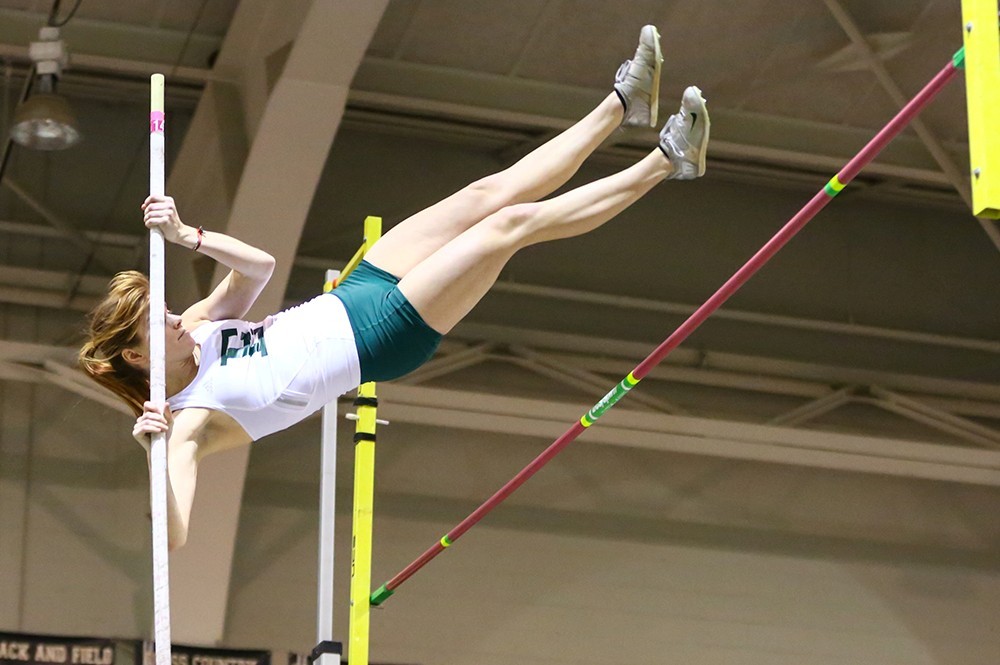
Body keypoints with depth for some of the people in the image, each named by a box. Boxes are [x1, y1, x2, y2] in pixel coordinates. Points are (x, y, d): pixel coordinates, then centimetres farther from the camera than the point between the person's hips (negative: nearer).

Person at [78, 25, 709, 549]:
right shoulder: (188, 423, -22)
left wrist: (187, 235, -15)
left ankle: (622, 104, 17)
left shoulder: (197, 327, -1)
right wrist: (154, 448, -55)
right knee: (513, 221, -11)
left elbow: (259, 266, 3)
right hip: (382, 337, -7)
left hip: (355, 295, 7)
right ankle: (664, 162, 2)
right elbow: (174, 537, -35)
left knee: (492, 193, 2)